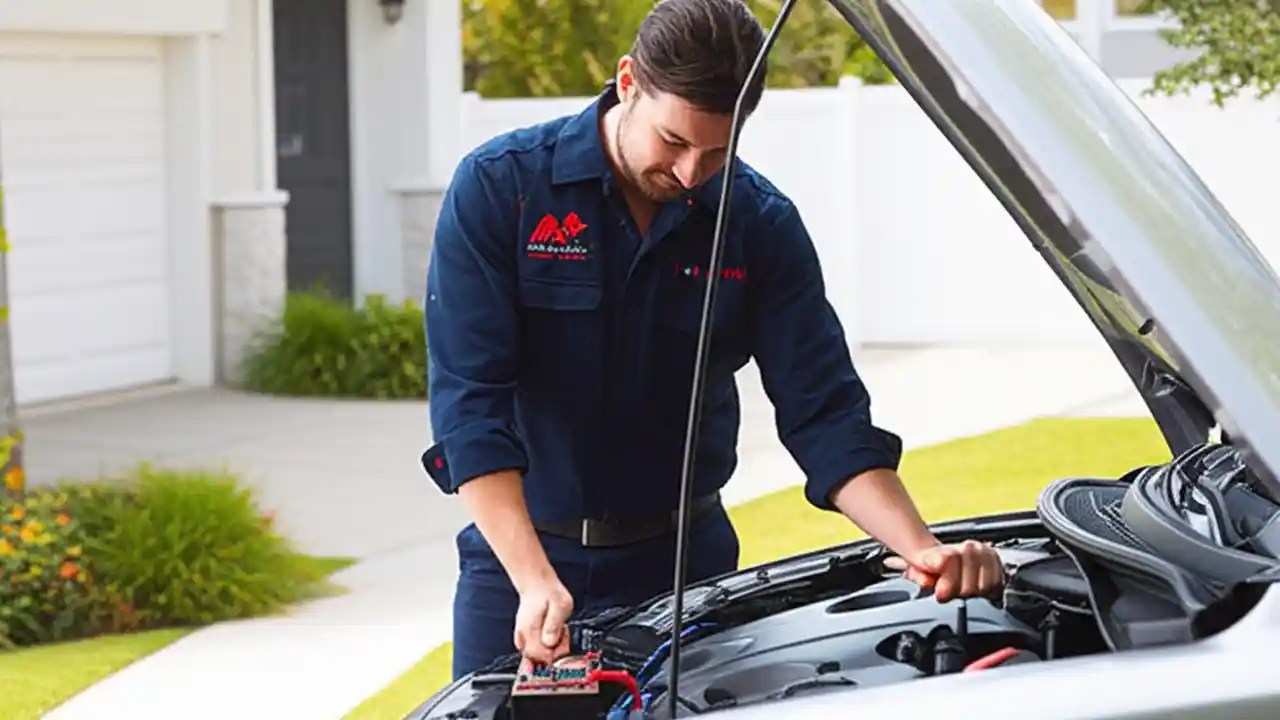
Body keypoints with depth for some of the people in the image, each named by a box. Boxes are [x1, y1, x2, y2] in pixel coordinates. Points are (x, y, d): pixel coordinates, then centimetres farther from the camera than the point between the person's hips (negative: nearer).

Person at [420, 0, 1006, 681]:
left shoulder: (761, 223, -7)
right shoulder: (497, 186, -14)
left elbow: (826, 416, -9)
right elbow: (471, 406, -20)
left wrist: (923, 550, -26)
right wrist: (537, 582, -31)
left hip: (684, 556, 2)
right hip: (519, 552, -1)